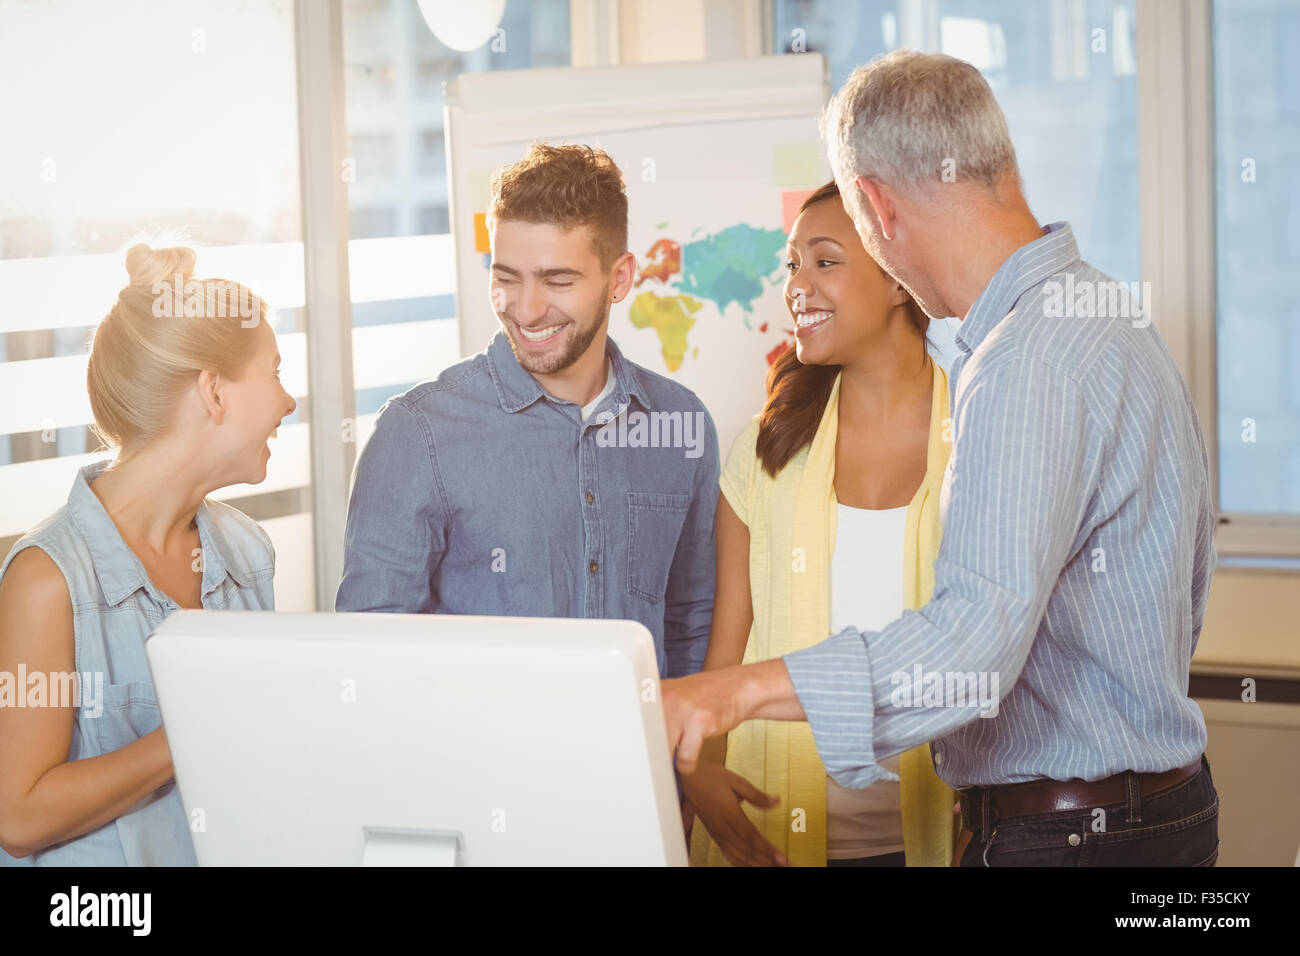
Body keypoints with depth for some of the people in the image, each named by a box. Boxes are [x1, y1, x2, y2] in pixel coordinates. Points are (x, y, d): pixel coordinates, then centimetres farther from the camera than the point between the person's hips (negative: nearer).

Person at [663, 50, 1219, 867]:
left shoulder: (1026, 367, -23)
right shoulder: (1120, 319, 11)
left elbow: (975, 640, -35)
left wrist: (739, 690, -45)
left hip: (1067, 836, -10)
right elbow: (1187, 593, 19)